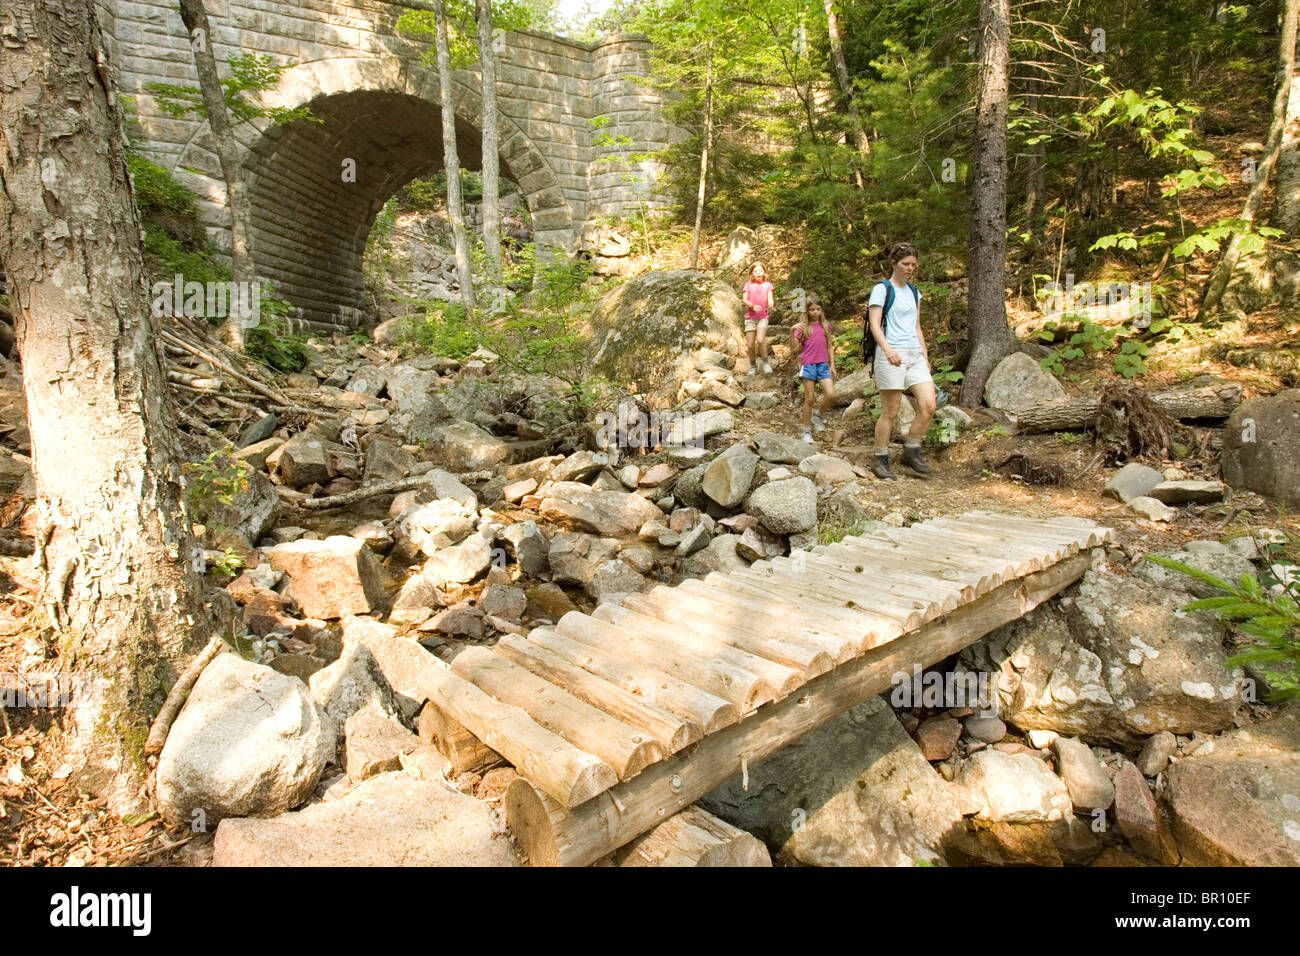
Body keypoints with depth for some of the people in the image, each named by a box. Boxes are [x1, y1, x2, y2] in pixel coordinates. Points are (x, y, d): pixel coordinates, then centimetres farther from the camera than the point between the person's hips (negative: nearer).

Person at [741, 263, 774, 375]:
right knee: (750, 344, -1)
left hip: (763, 316, -1)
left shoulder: (767, 285, 6)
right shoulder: (748, 285, 5)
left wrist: (770, 307, -26)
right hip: (750, 316, 1)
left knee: (760, 340, -23)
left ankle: (765, 362, -6)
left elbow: (770, 299, -3)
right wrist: (753, 306, -22)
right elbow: (744, 300, -3)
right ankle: (752, 365, 20)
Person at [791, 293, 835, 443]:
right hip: (808, 364, -3)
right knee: (809, 399, 0)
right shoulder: (803, 326, 0)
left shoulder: (825, 325, 9)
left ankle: (818, 415, 17)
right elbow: (794, 344, -12)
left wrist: (832, 365, 9)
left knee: (831, 394, -11)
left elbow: (829, 347, 13)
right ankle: (807, 430, 12)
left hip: (823, 364, 3)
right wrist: (792, 331, -29)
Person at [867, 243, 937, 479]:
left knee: (928, 406, -7)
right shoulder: (882, 289, -1)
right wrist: (888, 349, -24)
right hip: (891, 355, -6)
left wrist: (925, 354, 15)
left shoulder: (914, 292, 19)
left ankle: (911, 451, 10)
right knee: (890, 412, -3)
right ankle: (881, 461, 8)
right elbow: (875, 324, -10)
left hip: (915, 355, 6)